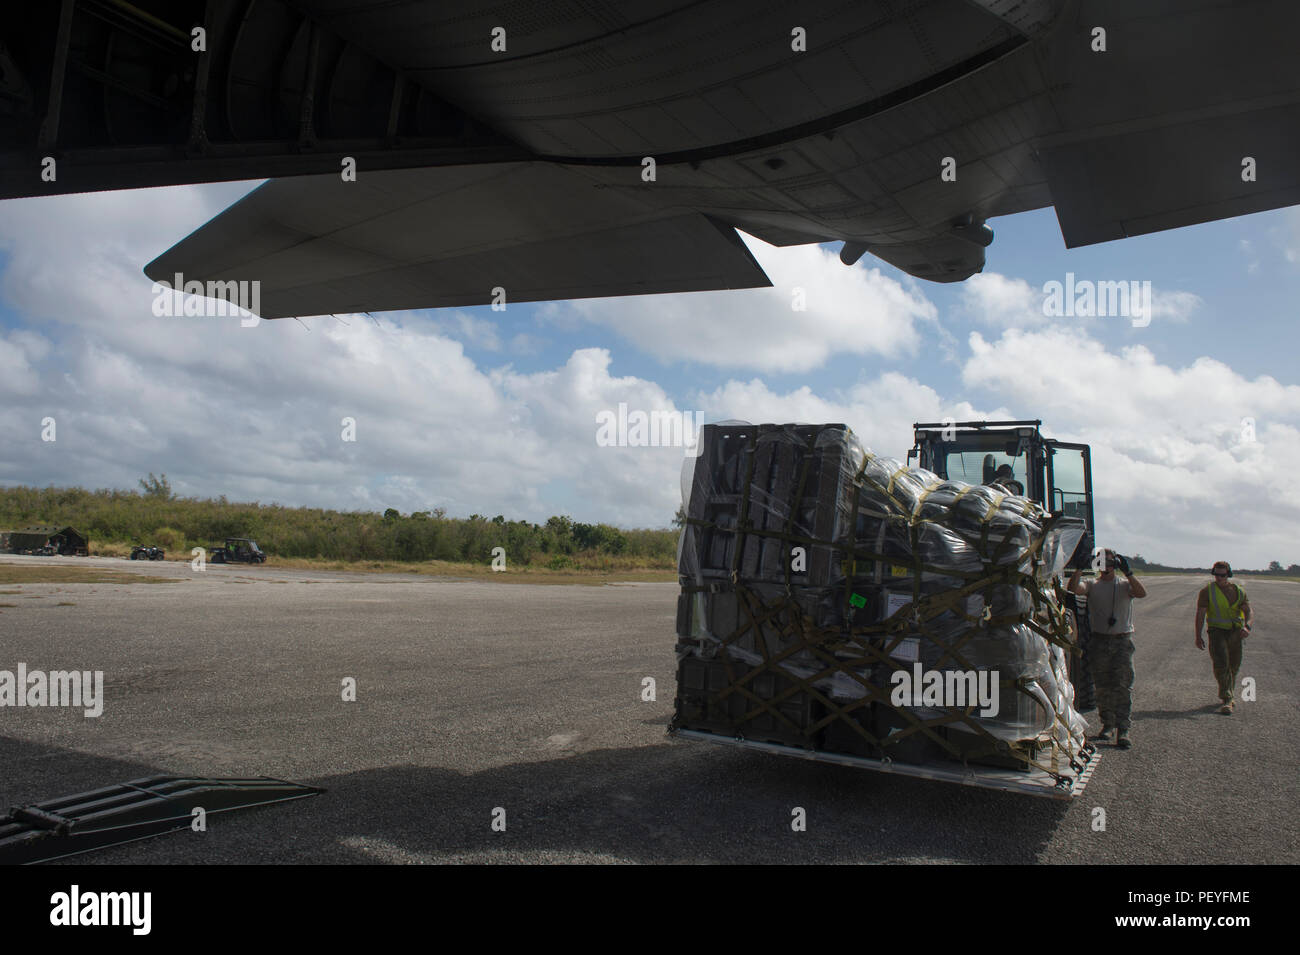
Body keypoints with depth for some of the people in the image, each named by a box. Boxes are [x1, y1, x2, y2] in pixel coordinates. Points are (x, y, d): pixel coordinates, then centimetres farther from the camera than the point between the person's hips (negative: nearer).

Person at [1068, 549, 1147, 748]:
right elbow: (1074, 588, -12)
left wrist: (1128, 573, -23)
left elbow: (1141, 593, -14)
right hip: (1099, 641, 1)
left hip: (1122, 640, -1)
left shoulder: (1125, 585, 7)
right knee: (1102, 686, 6)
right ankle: (1107, 724, 18)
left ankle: (1123, 729, -6)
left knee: (1123, 685, -6)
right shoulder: (1092, 585, 8)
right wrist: (1080, 569, -22)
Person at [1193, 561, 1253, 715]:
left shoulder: (1239, 591, 4)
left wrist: (1247, 627, -26)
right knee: (1221, 664, -19)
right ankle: (1227, 700, -18)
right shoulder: (1207, 591, -4)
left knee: (1233, 667, 14)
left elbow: (1249, 612, -5)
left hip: (1236, 632, 4)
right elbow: (1200, 614, -6)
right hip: (1217, 631, -4)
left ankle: (1227, 695, 36)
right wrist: (1198, 636, -11)